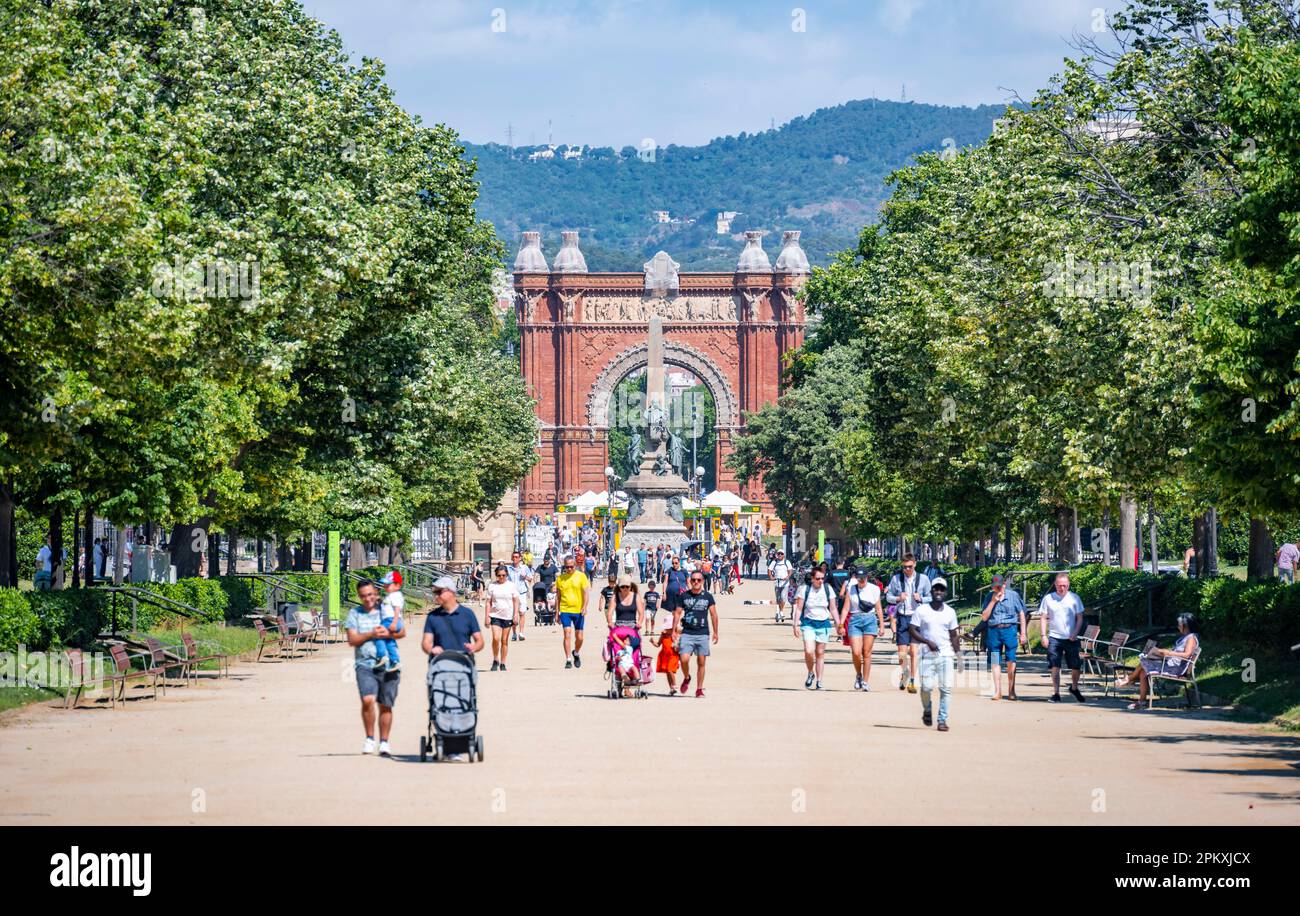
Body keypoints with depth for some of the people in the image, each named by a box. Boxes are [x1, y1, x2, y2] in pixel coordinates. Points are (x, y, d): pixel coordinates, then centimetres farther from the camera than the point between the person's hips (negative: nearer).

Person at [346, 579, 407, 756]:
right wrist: (371, 634, -12)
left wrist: (388, 634, -16)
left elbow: (402, 632, 4)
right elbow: (352, 640, 0)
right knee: (368, 700, -20)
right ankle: (369, 738, -5)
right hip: (365, 665, -1)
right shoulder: (355, 613, 8)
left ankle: (384, 742, 17)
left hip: (389, 665, 1)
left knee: (385, 706, 6)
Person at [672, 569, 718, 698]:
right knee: (684, 659, -15)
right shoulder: (684, 596, 5)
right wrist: (674, 631, 2)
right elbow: (677, 613, 9)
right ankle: (686, 678, 15)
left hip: (703, 634, 0)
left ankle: (699, 689, 10)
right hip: (687, 633, 0)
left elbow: (713, 615, 8)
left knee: (701, 662, 0)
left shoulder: (708, 597, 5)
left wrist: (715, 632, 4)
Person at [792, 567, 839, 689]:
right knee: (809, 651, -15)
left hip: (823, 623, 2)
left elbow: (833, 609, 7)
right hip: (808, 623, -2)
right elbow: (798, 609, -1)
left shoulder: (828, 589, 1)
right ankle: (810, 674, 10)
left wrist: (838, 625, 3)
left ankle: (819, 681, 12)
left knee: (820, 653, 5)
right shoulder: (805, 590, -6)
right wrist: (795, 625, -6)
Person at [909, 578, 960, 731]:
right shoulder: (921, 610, -1)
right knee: (927, 686, -7)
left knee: (946, 688, -6)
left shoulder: (950, 612, 9)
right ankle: (926, 710, 22)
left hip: (946, 654, 2)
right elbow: (912, 630, -2)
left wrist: (957, 654, 9)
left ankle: (942, 720, -1)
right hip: (927, 655, -2)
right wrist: (928, 642, -14)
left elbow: (953, 635, 15)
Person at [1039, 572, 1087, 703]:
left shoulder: (1074, 598, 3)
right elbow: (1043, 618, 6)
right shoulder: (1048, 598, 2)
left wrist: (1075, 633, -8)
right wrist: (1044, 635, -4)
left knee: (1076, 666, 4)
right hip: (1054, 638, -1)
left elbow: (1080, 618, 6)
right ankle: (1056, 693, 2)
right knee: (1055, 667, -4)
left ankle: (1074, 688, 27)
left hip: (1071, 638, 1)